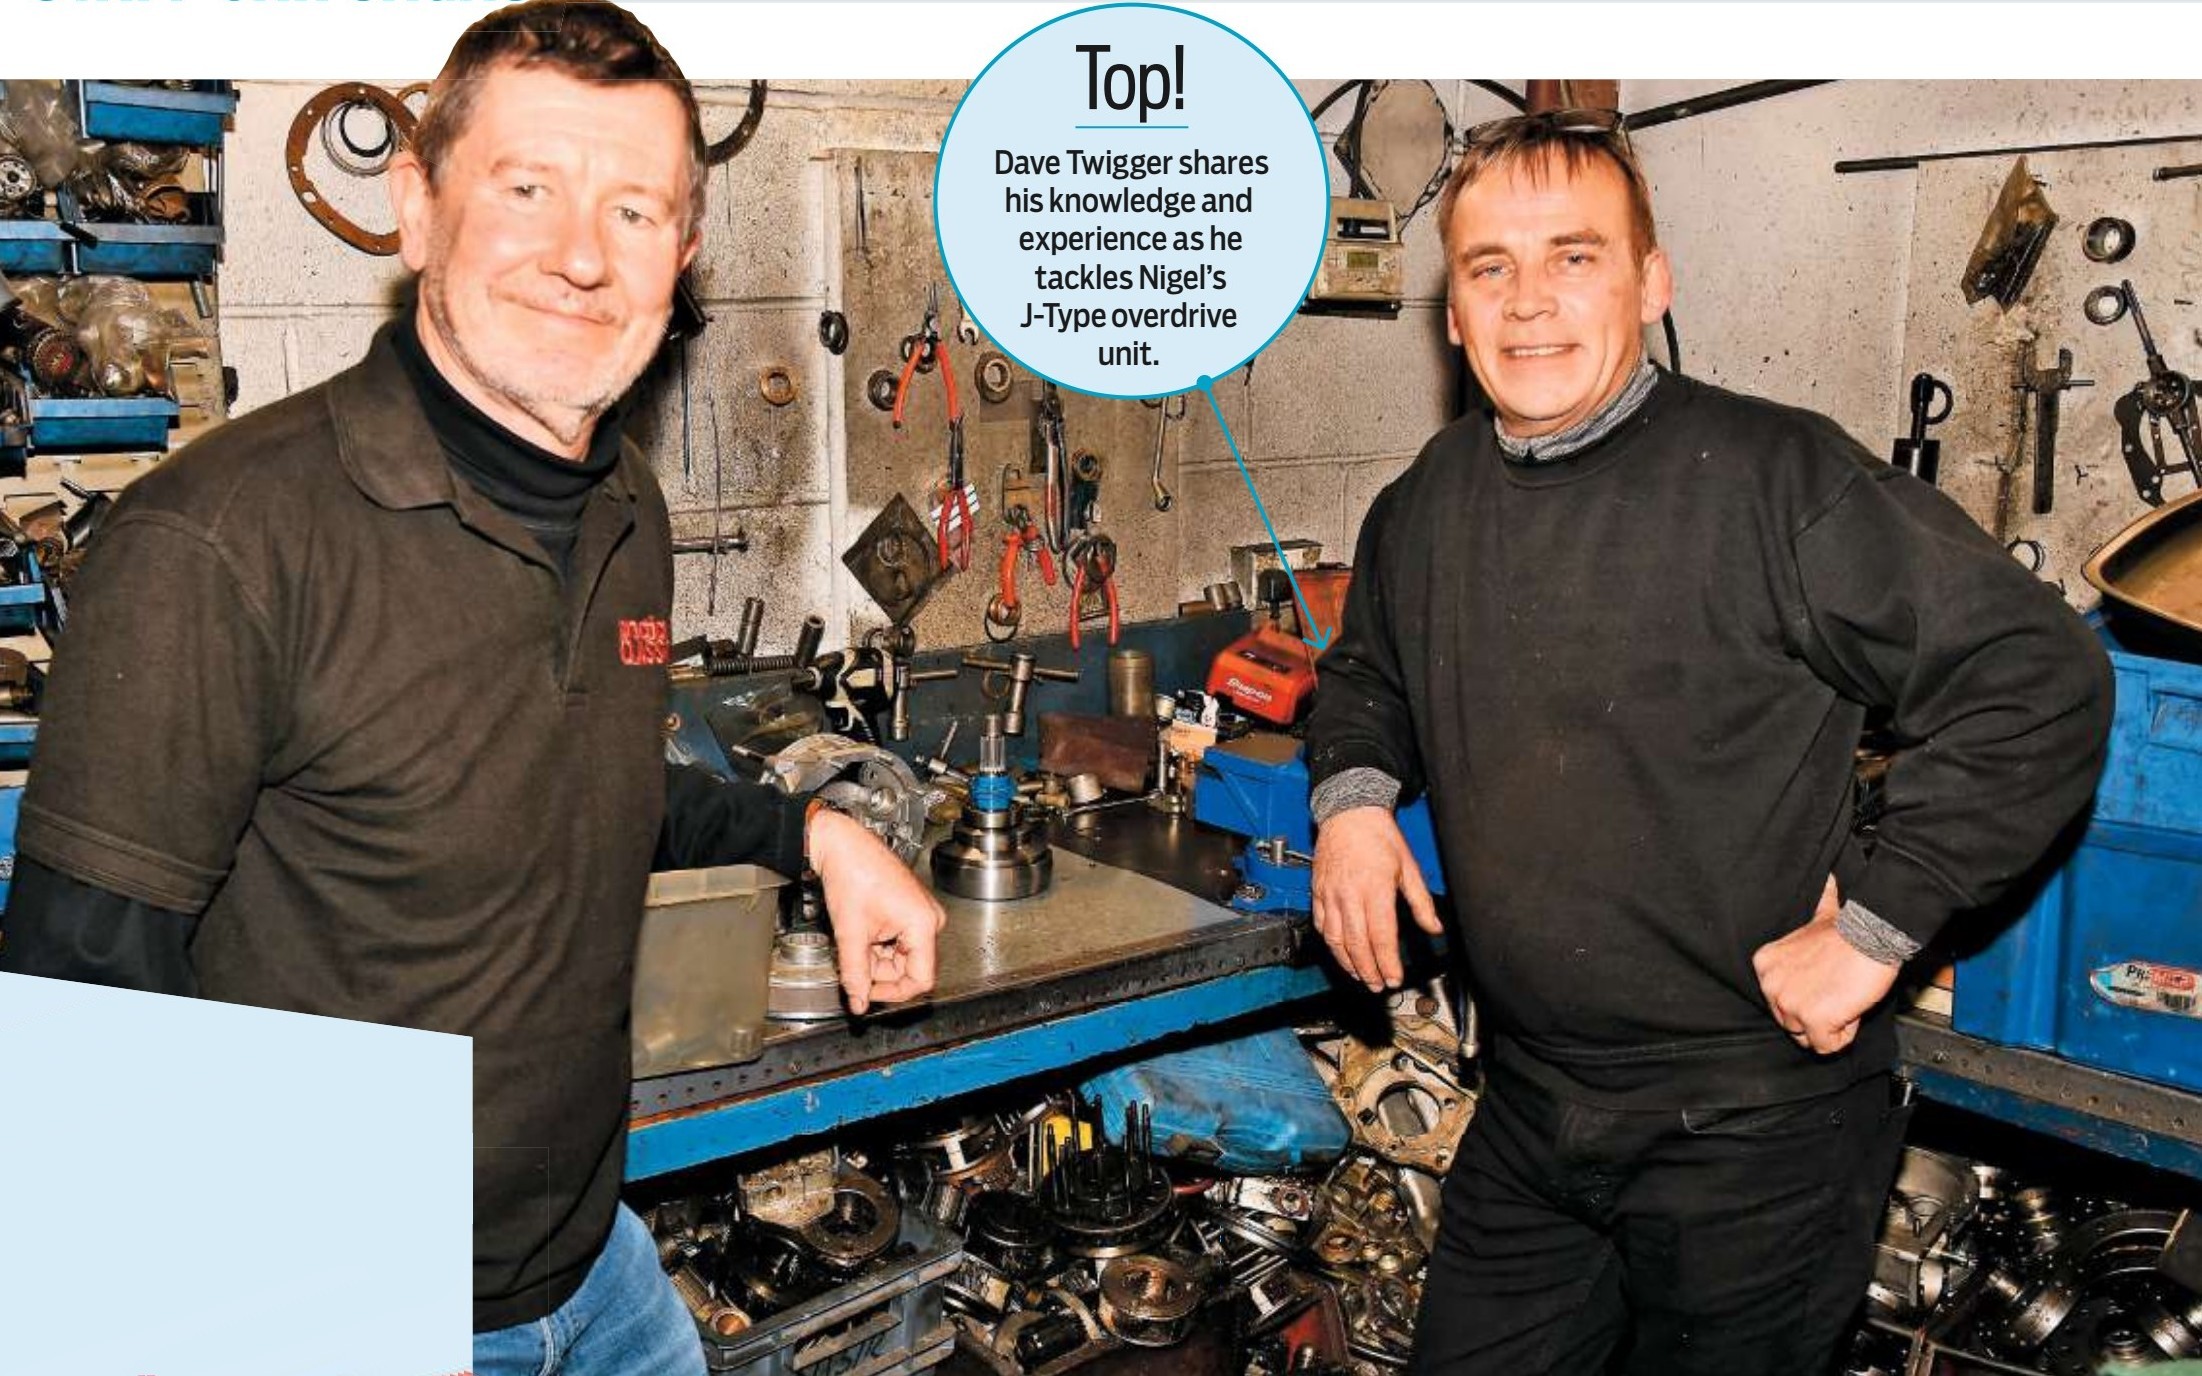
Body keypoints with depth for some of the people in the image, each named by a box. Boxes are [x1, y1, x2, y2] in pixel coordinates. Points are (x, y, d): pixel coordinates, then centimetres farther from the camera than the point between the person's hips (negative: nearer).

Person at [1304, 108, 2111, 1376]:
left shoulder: (1778, 478, -15)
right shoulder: (1423, 510, 5)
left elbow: (2042, 680, -16)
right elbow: (1367, 676, 23)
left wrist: (1875, 922, -18)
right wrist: (1353, 792, 2)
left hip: (1753, 1138, -5)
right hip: (1526, 1123, 6)